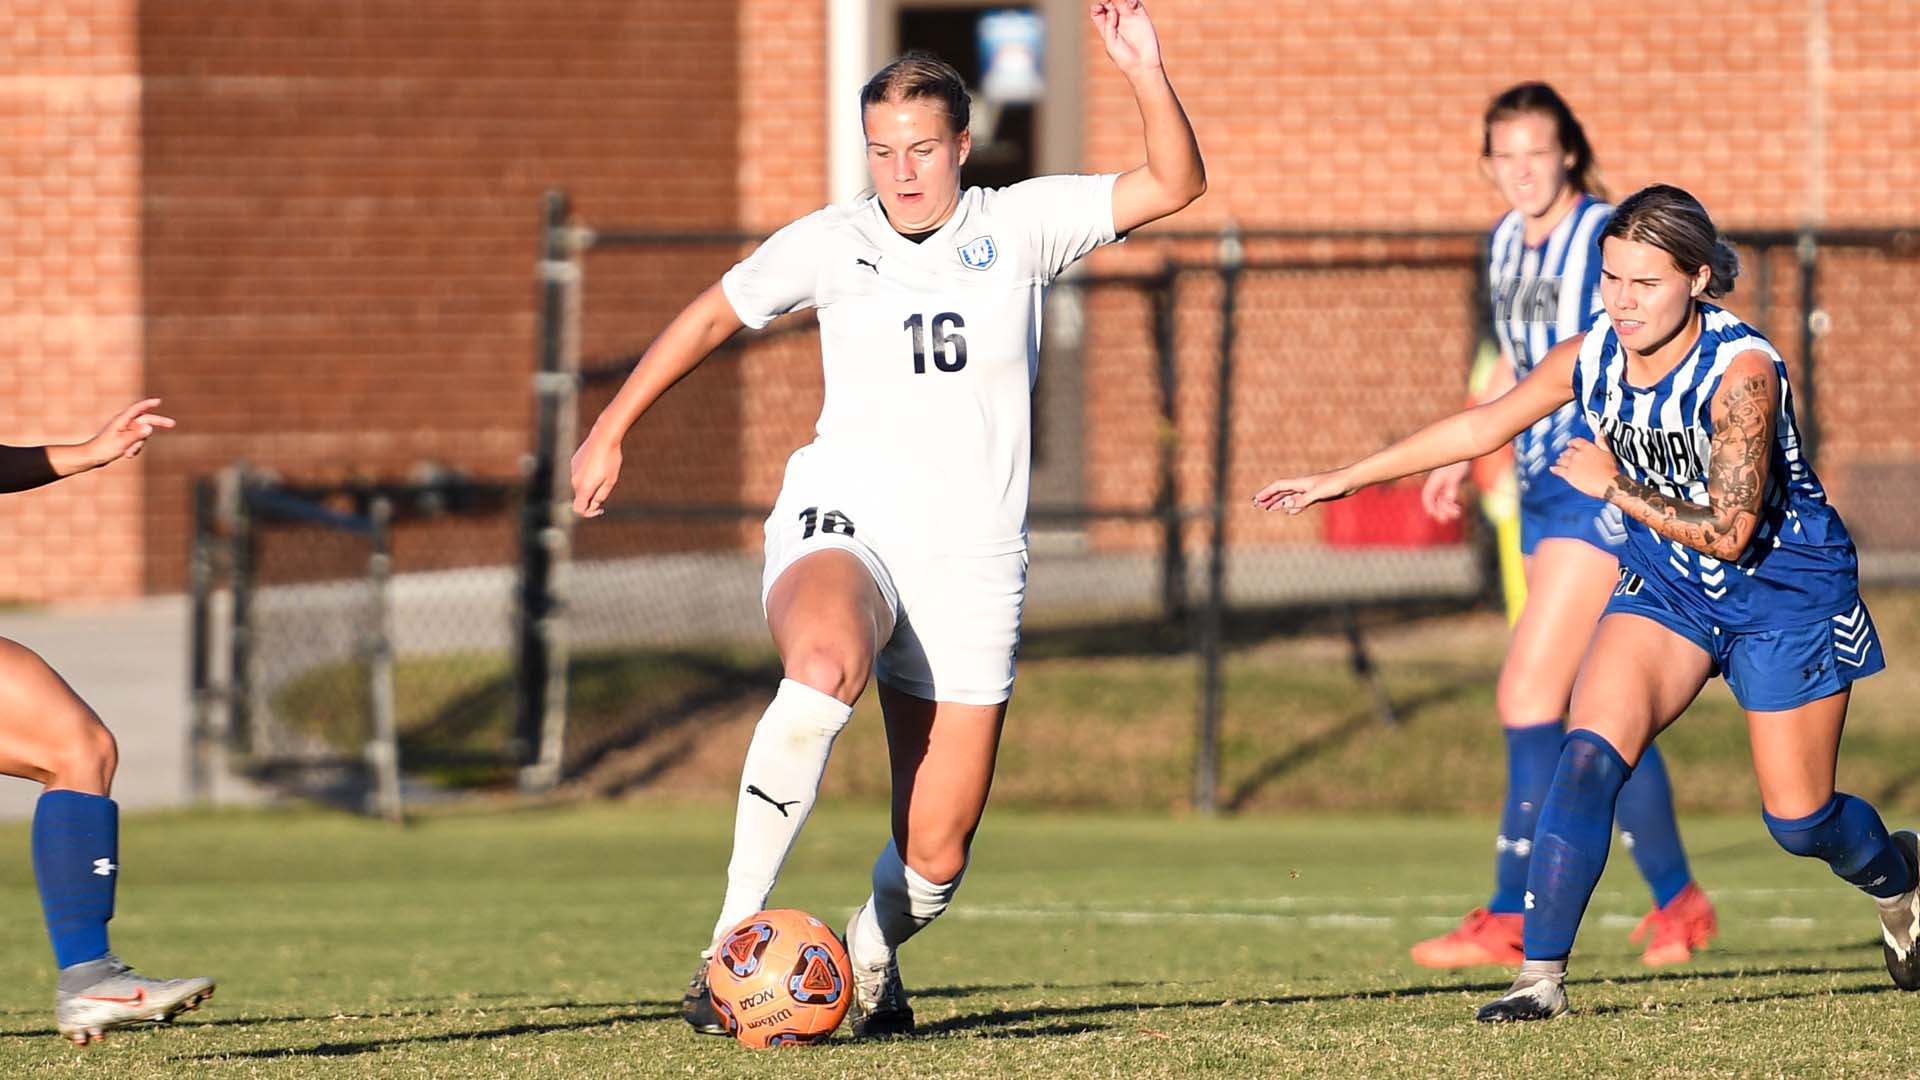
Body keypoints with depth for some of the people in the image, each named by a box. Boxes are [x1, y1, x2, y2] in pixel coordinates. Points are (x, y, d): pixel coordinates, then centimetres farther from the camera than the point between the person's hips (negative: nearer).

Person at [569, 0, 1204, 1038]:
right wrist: (610, 431, 22)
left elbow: (1174, 184, -2)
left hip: (970, 562, 2)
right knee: (826, 668, -40)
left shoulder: (1018, 227, 5)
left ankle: (870, 961, 37)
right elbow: (710, 315, 19)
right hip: (843, 525, -2)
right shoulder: (831, 244, 5)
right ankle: (734, 936, -36)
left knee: (934, 860, 0)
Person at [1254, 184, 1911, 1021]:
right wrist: (1341, 480, 3)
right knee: (1589, 756, -18)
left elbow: (1729, 532, -29)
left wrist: (1613, 486, -24)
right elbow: (1479, 427, 1)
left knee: (1799, 822, 2)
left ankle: (1894, 876, 37)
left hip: (1788, 588, -4)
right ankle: (1541, 976, -15)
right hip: (1667, 582, 4)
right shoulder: (1590, 359, -11)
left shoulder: (1740, 370, -29)